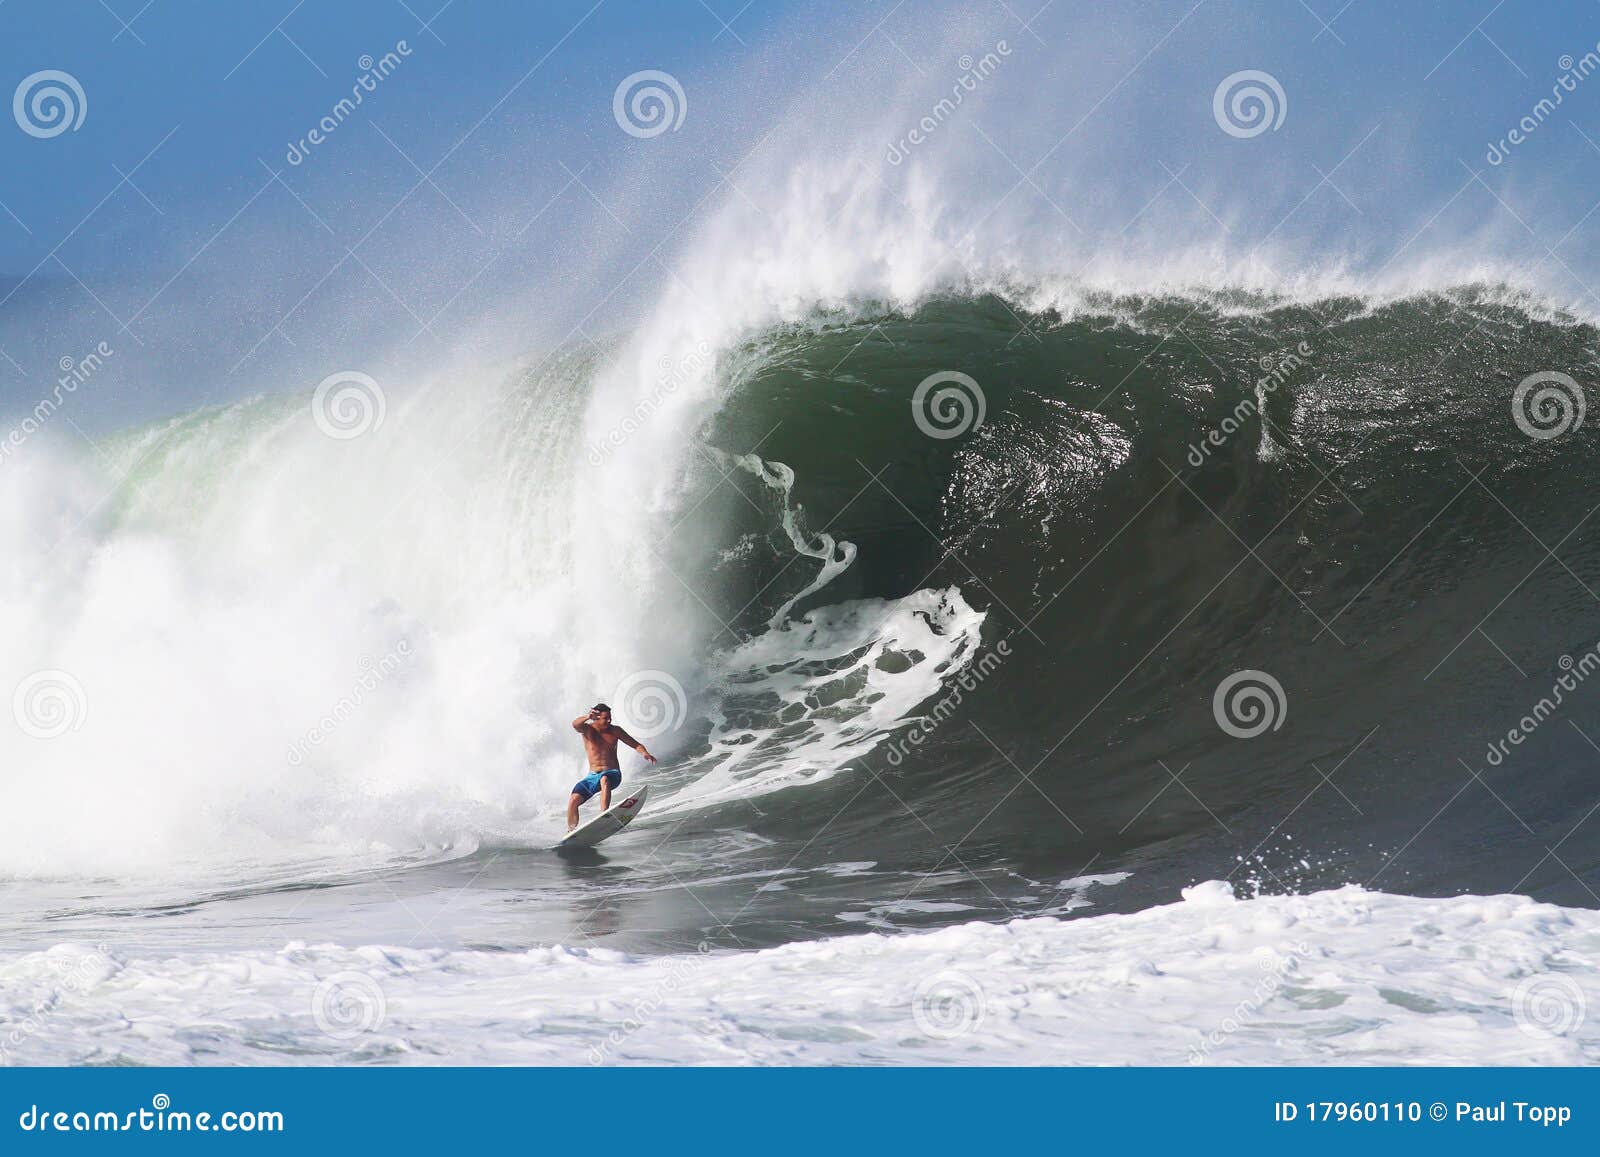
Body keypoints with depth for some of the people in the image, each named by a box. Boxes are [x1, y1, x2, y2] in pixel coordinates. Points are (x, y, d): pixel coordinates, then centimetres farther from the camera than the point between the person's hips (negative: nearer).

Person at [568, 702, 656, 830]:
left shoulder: (614, 731, 1)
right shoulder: (588, 729, -3)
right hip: (592, 776, 1)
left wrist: (644, 753, -19)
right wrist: (587, 717, -50)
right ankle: (571, 832, 6)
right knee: (573, 801, -15)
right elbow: (575, 725, -26)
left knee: (604, 780, -38)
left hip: (612, 775, -1)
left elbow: (636, 745, 4)